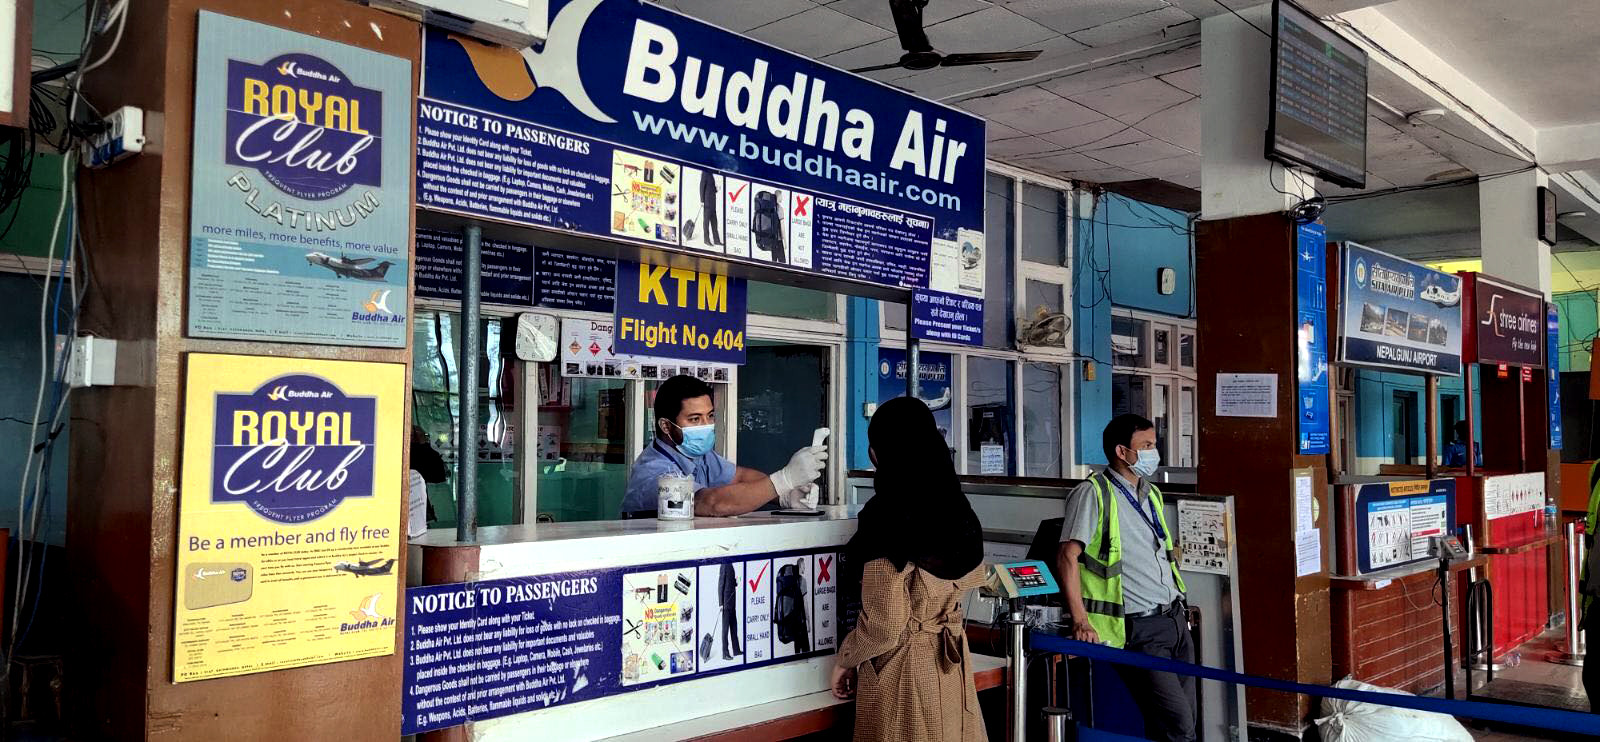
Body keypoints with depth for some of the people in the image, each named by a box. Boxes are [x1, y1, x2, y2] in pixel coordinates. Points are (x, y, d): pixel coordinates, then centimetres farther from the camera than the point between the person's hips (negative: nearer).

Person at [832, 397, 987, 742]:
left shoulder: (887, 515, -22)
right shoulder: (958, 509, 0)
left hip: (902, 667, -7)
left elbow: (884, 625, -20)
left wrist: (844, 659, -3)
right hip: (951, 662, 7)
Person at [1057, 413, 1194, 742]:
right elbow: (1068, 557, -15)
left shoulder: (1151, 494, 17)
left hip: (1175, 619, 8)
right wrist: (1080, 621, -22)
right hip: (1139, 630, -8)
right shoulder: (1093, 494, -9)